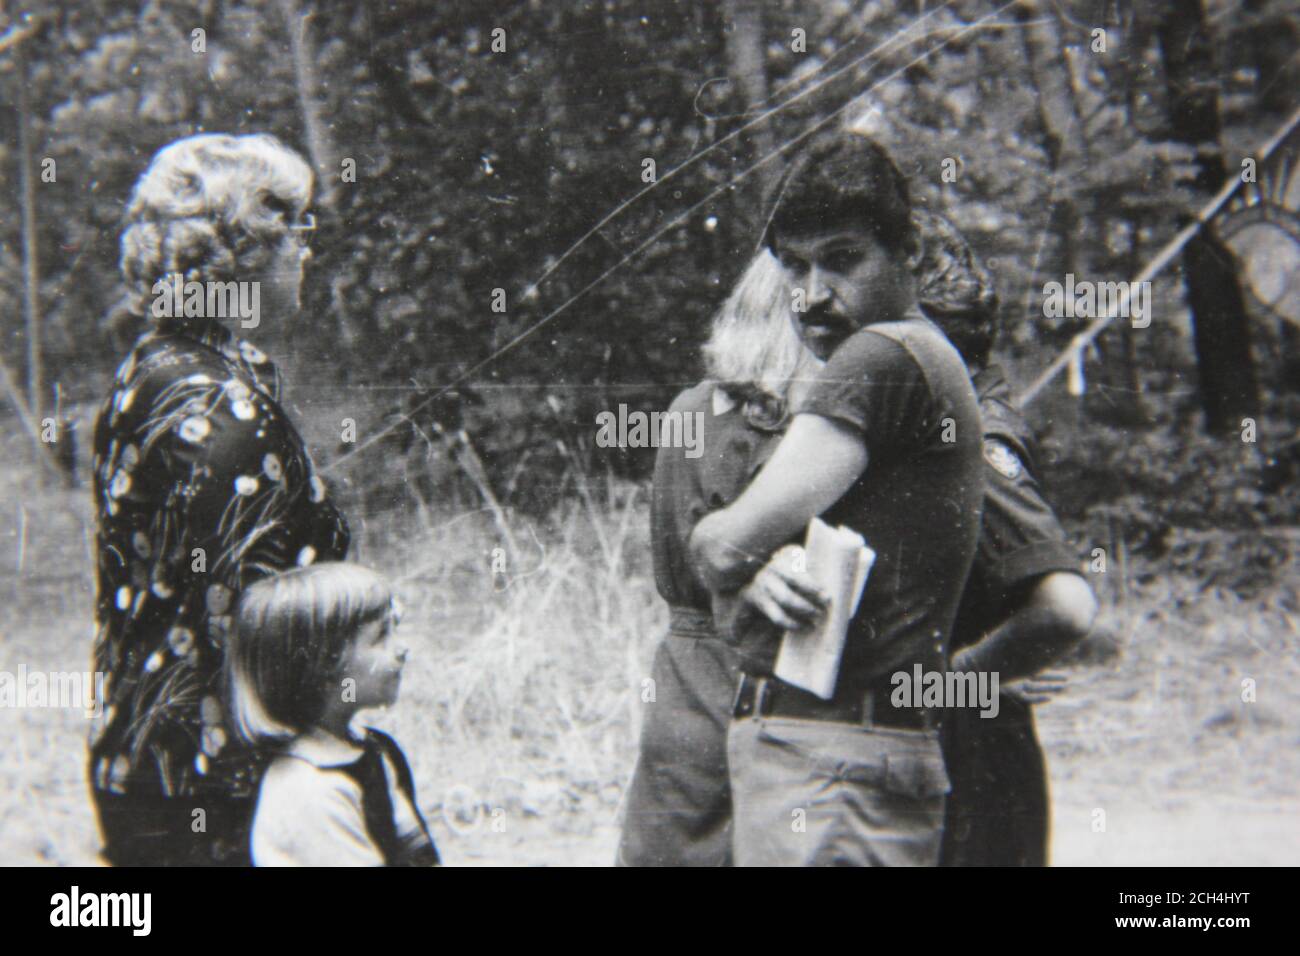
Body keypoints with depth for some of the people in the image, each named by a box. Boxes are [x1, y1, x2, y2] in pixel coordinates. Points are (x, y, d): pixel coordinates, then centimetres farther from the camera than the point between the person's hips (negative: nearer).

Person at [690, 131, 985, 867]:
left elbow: (730, 543, -15)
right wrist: (750, 575, -8)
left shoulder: (883, 356, -12)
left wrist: (710, 542, 9)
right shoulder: (932, 362, 20)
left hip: (832, 769, -10)